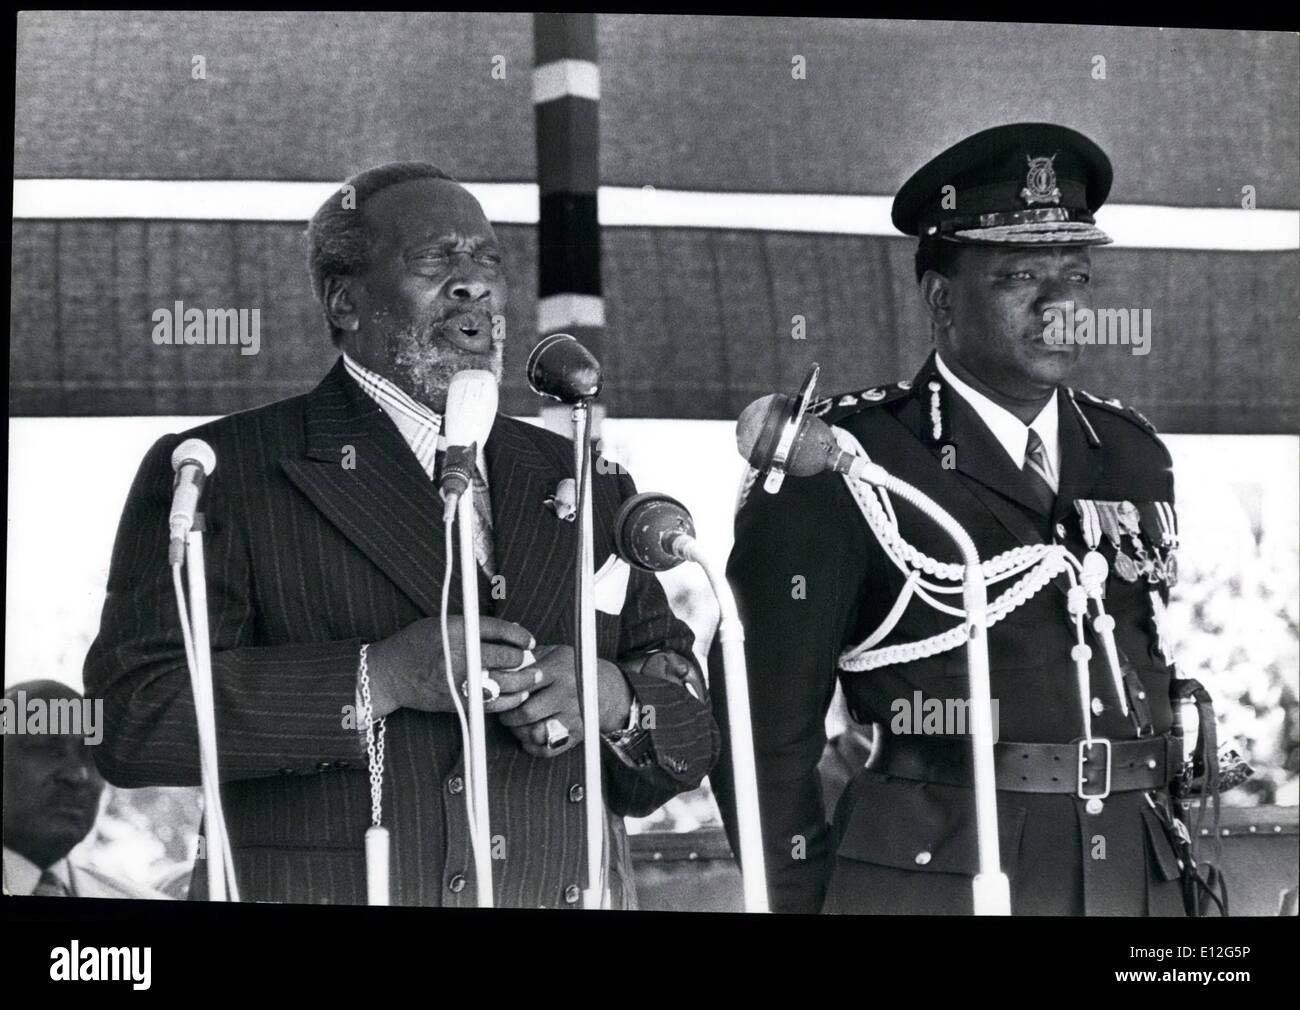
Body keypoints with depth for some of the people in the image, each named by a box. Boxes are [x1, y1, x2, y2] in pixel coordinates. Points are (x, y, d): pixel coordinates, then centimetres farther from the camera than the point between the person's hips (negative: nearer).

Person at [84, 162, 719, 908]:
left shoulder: (588, 485, 13)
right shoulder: (220, 474, -1)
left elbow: (691, 734, 13)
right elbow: (134, 714, -11)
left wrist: (612, 699, -8)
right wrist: (379, 679, -19)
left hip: (572, 894, 4)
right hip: (334, 887, -4)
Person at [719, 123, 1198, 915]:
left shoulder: (1135, 457, 13)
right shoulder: (846, 463, -5)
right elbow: (769, 724, -3)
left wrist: (1177, 870, 12)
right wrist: (804, 897, -3)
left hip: (1135, 879, 5)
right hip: (931, 877, -5)